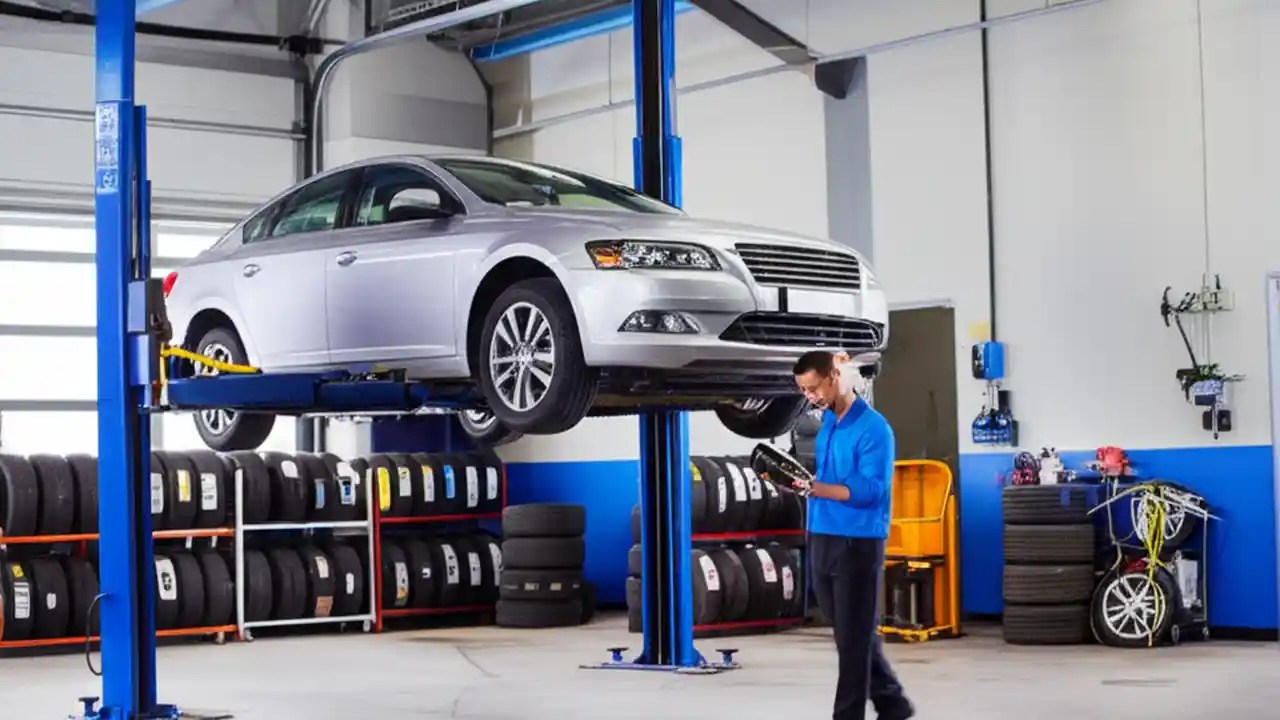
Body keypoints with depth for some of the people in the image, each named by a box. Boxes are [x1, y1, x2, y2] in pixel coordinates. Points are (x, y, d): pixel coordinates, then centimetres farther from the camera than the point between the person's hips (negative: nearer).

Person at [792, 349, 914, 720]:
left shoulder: (872, 427, -13)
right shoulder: (826, 423, 13)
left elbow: (871, 489, -20)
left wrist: (815, 488, -27)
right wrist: (802, 479, 4)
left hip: (857, 543, -8)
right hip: (823, 540, 8)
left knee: (854, 638, -1)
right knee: (849, 634, 15)